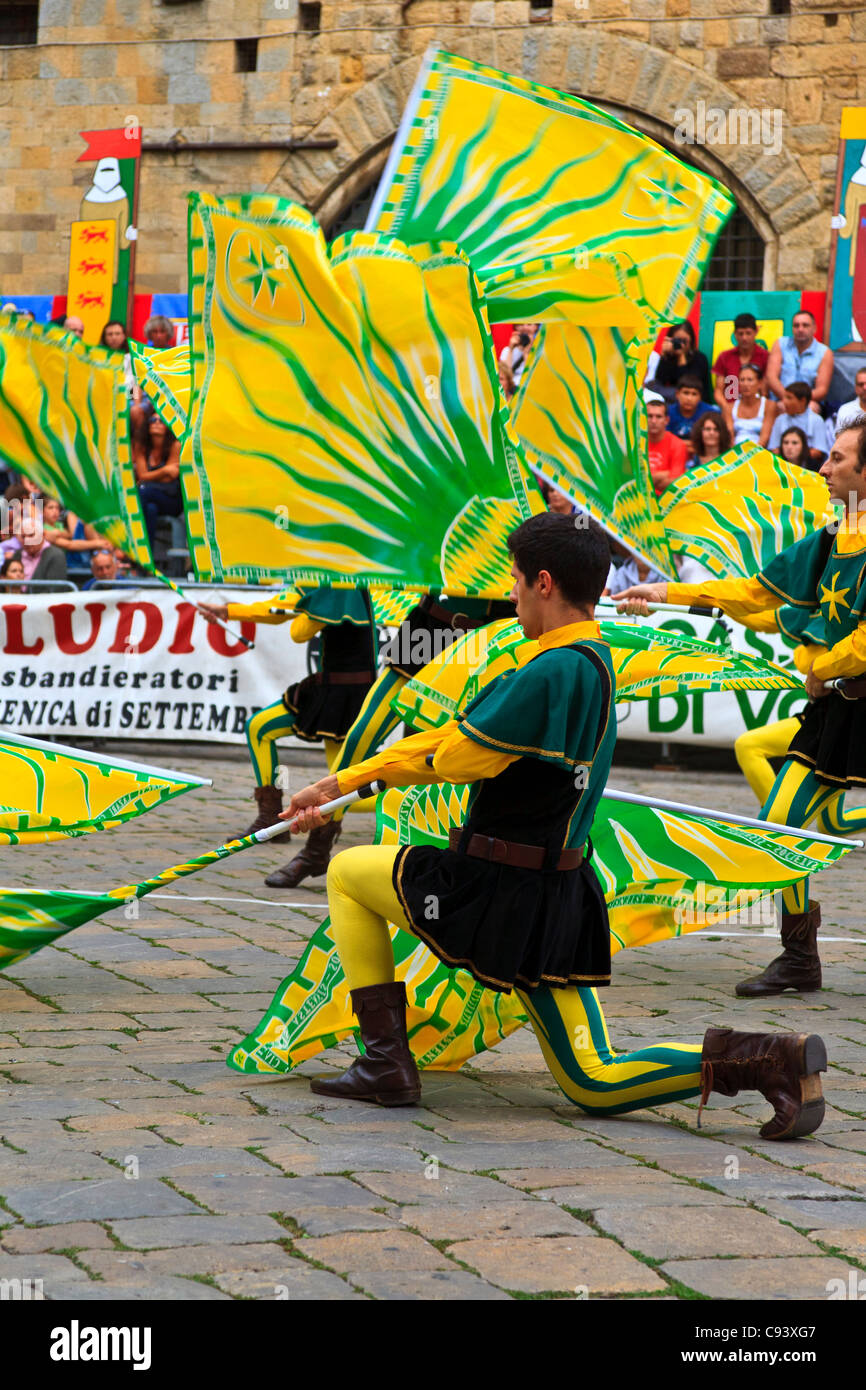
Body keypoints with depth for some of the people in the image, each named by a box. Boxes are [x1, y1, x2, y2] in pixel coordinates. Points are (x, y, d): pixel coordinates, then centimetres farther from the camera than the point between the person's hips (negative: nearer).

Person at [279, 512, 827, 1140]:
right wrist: (339, 785, 15)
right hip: (561, 900, 8)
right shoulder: (595, 664, 12)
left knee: (347, 872, 15)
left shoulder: (550, 673, -19)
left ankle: (386, 1063, 9)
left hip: (496, 892, -8)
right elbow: (438, 744, 14)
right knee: (594, 1084, 10)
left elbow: (455, 757, -14)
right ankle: (764, 1060, -9)